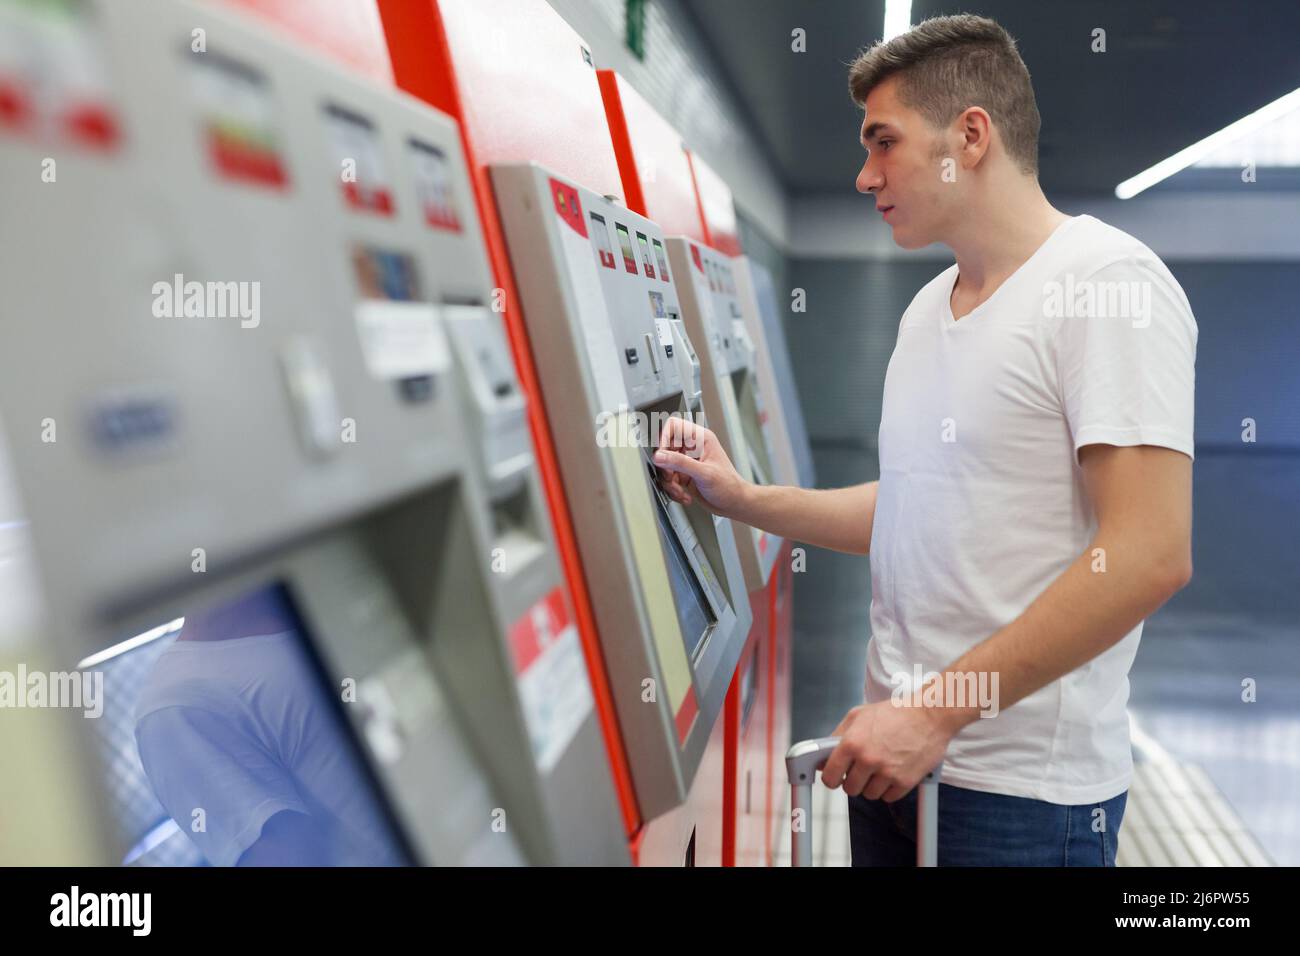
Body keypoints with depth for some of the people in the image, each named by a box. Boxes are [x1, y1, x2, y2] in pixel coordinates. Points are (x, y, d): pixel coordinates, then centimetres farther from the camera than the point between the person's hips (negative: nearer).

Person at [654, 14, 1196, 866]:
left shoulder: (1108, 281, -13)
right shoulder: (928, 308, 11)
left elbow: (1150, 556, -20)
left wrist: (938, 710, -20)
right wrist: (744, 499, 7)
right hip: (898, 745, 7)